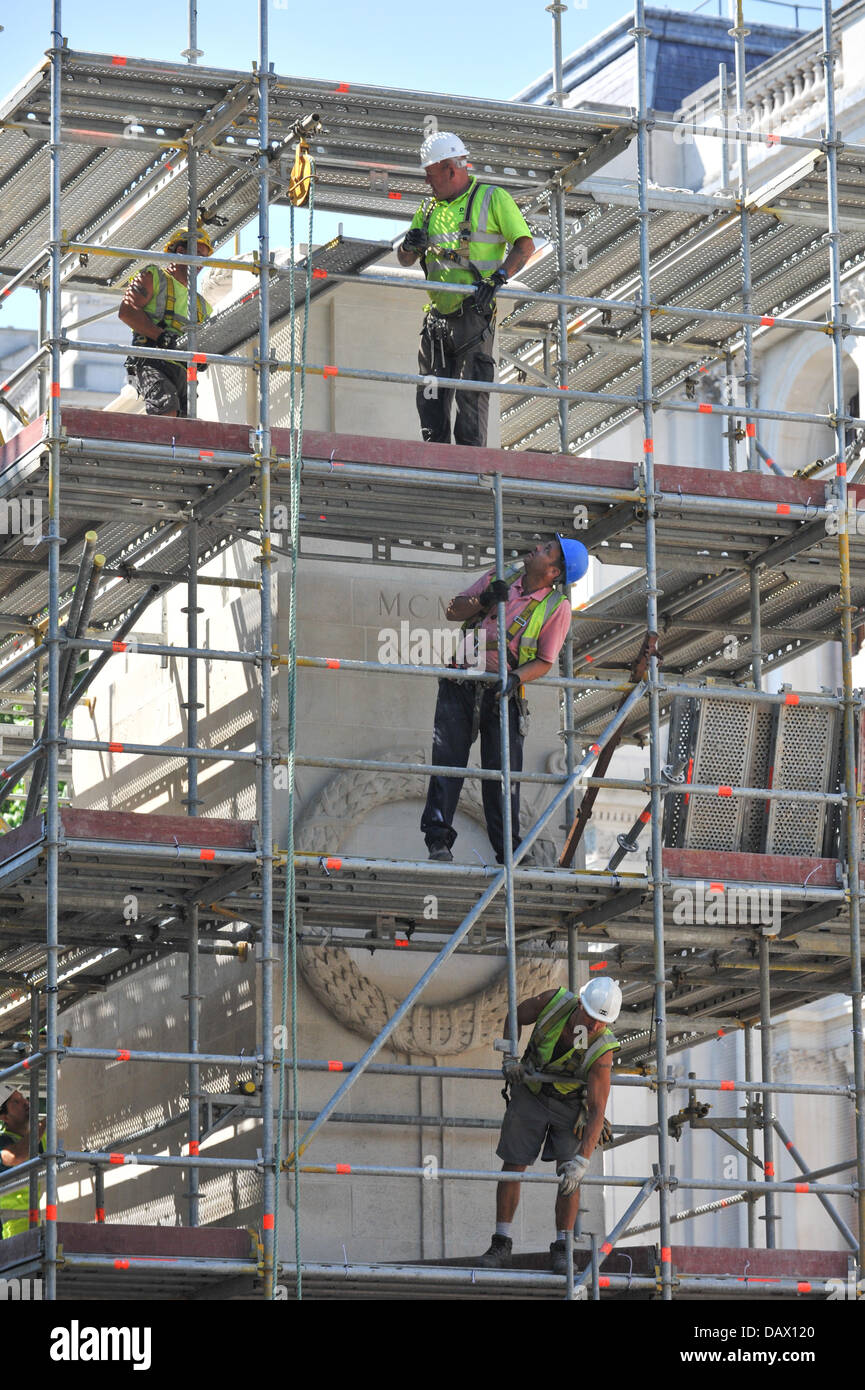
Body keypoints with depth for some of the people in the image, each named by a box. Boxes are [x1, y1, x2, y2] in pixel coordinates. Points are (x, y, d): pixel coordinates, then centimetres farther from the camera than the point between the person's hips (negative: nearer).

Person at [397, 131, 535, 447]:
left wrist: (498, 278, -20)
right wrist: (410, 246, -3)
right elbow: (405, 260, 22)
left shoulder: (492, 199, 1)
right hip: (437, 313, 6)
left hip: (473, 311, -6)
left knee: (471, 391, -9)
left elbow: (525, 245, -5)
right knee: (431, 394, 5)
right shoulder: (429, 208, 19)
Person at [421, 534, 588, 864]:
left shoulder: (557, 607, -4)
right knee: (447, 761, -7)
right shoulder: (502, 579, 6)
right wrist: (483, 601, -11)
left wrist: (516, 677, -23)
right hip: (460, 687, 2)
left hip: (502, 693, -2)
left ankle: (507, 855, 4)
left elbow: (544, 661, -5)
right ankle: (438, 840, -8)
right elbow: (453, 611, 9)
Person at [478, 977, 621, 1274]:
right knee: (512, 1167, 0)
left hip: (571, 1103, -2)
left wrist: (582, 1160, -42)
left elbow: (597, 1112, -33)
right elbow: (516, 1017, -4)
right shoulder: (554, 1001, -26)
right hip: (531, 1092, 2)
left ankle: (561, 1250, -2)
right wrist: (510, 1058, -16)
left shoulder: (601, 1051, -31)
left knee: (570, 1176, -12)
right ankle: (501, 1247, 7)